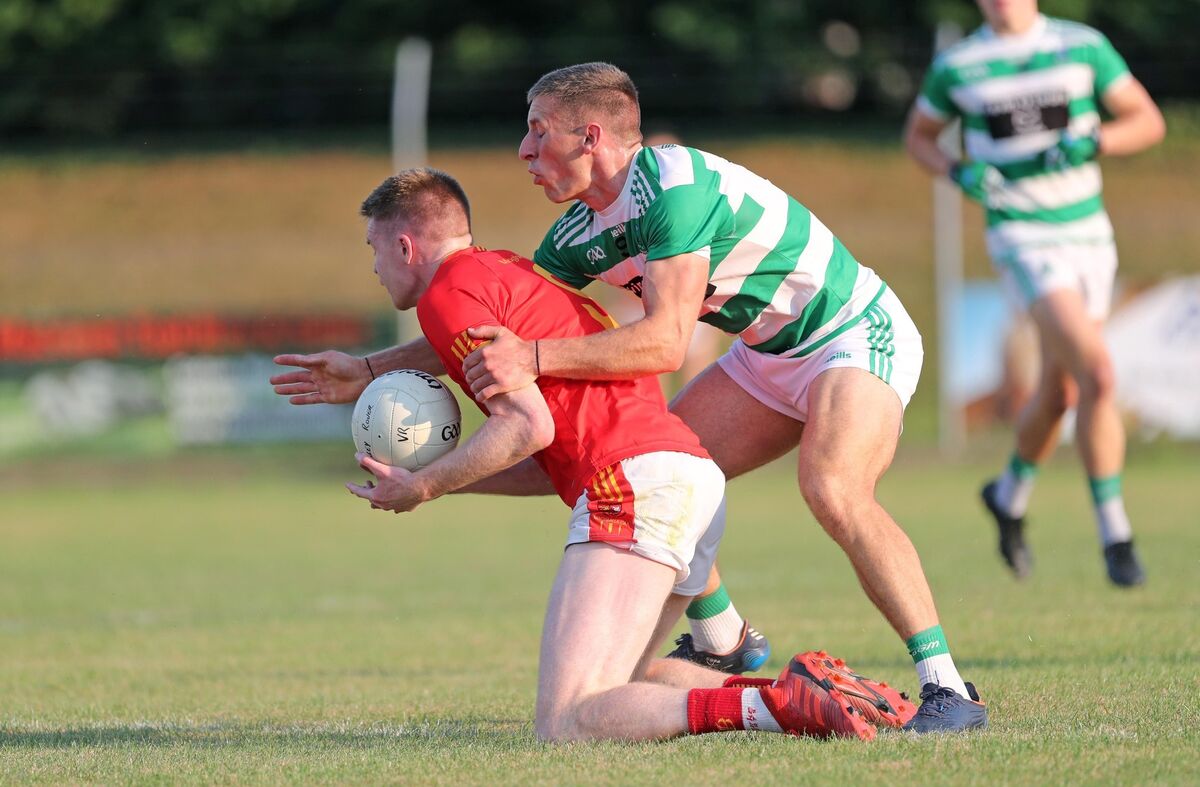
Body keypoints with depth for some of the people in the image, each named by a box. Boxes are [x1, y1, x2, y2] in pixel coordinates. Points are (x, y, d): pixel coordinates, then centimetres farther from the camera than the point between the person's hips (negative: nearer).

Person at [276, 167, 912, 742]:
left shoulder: (448, 292, 0)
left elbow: (529, 427, -11)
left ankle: (777, 706, -29)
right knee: (609, 689, 23)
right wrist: (440, 479, 24)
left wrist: (421, 488, 0)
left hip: (633, 482, -10)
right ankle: (804, 689, 5)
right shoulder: (510, 273, 31)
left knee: (565, 726, -15)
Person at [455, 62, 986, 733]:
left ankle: (948, 687, -31)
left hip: (859, 339, -10)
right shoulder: (583, 231, 0)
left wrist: (535, 359, -40)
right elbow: (498, 332, 10)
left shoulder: (673, 186, -29)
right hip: (771, 355, 10)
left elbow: (667, 343, -36)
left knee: (832, 488, -33)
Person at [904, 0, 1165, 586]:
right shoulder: (957, 65, -2)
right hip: (1024, 242, -4)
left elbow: (1147, 121, 3)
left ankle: (1010, 495, 44)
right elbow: (918, 136, 13)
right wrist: (958, 174, -8)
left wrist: (1092, 142, -17)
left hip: (1089, 234, 4)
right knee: (1097, 376, -20)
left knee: (1059, 393, 15)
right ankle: (1114, 535, -12)